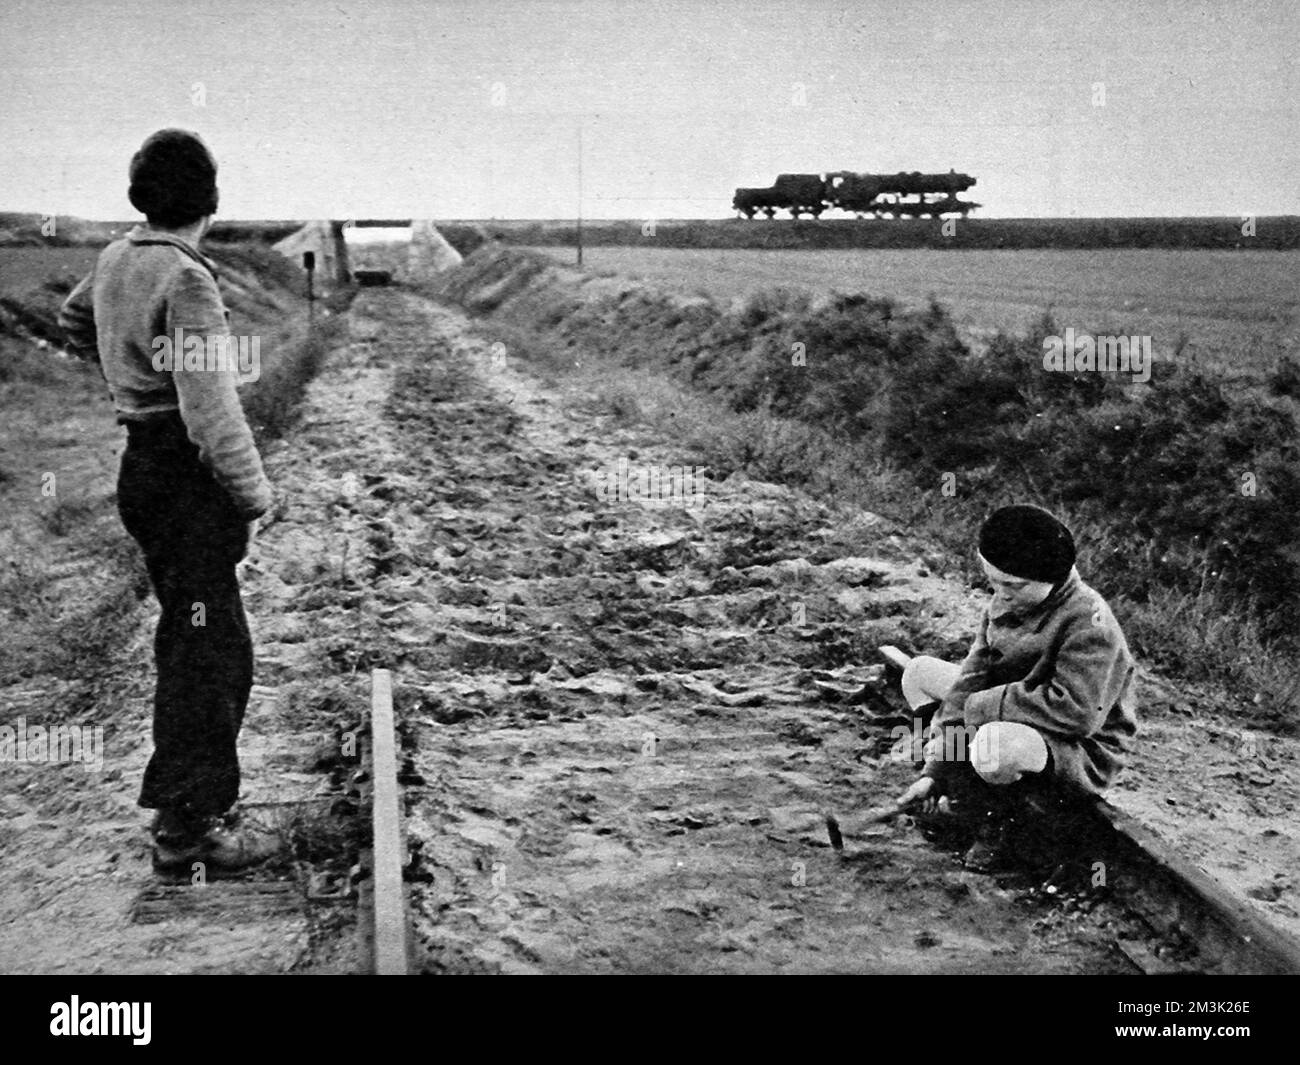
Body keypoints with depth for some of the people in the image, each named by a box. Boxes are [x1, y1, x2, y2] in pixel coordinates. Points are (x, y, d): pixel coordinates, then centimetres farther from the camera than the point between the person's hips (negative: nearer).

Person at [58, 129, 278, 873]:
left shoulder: (116, 261, 8)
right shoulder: (187, 280, -20)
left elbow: (74, 321, 30)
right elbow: (211, 411, -25)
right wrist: (255, 495, -17)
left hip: (142, 462, 10)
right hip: (187, 475, -10)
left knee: (190, 638, 19)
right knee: (211, 650, -4)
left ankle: (194, 793, 30)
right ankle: (189, 825, 3)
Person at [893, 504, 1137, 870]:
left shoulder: (1088, 621, -27)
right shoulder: (1006, 603, -3)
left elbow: (1077, 712, -36)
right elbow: (970, 682, -8)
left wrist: (981, 707, -27)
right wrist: (933, 772, -14)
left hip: (1083, 754, -8)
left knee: (995, 746, -41)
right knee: (919, 672, 6)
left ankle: (994, 817, -6)